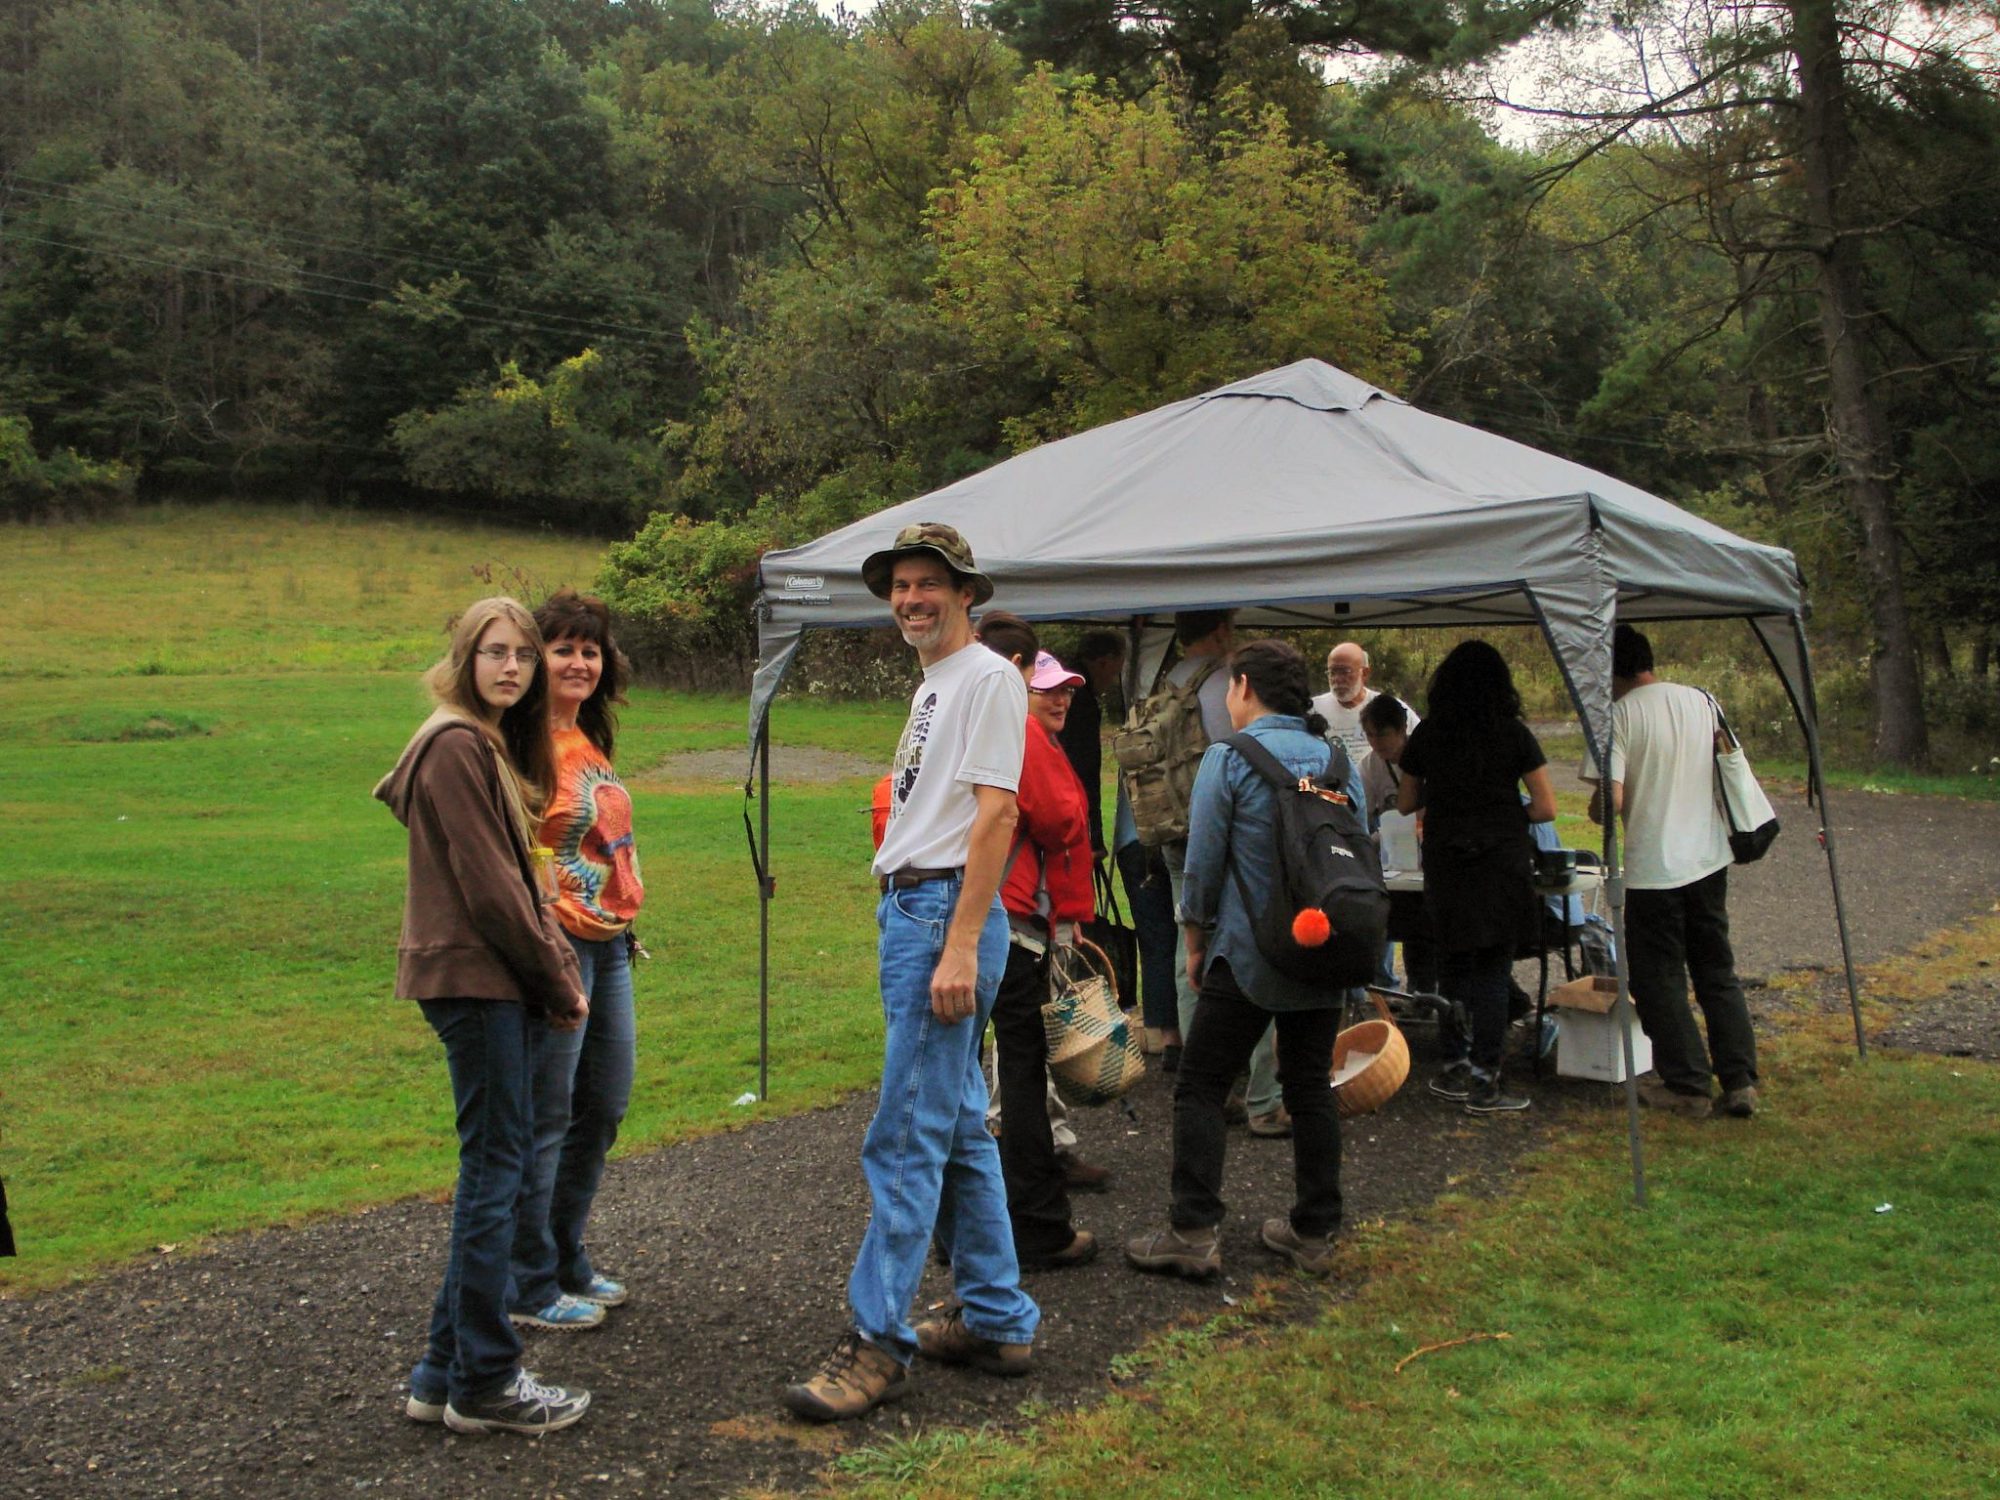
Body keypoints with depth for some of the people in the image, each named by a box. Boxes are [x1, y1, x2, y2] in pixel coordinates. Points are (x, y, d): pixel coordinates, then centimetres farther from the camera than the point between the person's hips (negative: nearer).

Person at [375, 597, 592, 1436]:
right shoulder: (456, 746, -13)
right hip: (475, 979, -10)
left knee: (496, 1167, 13)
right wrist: (559, 983, -10)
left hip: (506, 982, 10)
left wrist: (559, 971, 8)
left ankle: (447, 1374, 22)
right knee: (495, 1169, -3)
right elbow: (488, 887, -17)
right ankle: (483, 1386, 8)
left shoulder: (496, 745, 18)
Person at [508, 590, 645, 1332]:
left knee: (605, 1105, 17)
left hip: (608, 942, 9)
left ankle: (567, 1261, 32)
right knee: (546, 1119, 1)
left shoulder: (588, 739, 14)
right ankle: (531, 1289, 14)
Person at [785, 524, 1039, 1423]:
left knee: (907, 1136, -8)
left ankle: (878, 1342, -1)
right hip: (908, 910, 10)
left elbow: (995, 815, -17)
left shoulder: (987, 678, -8)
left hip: (945, 911, -10)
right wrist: (903, 912, 14)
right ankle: (997, 1321, 24)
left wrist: (959, 946, -23)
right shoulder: (932, 686, 21)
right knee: (959, 1128, 14)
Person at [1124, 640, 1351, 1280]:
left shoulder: (1228, 760, -10)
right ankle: (1314, 1232, 19)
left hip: (1248, 955, -5)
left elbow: (1203, 865, -8)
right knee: (1311, 1088, 13)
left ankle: (1193, 1232, 0)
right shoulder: (1335, 758, 6)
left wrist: (1195, 943, 5)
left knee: (1200, 1087, 3)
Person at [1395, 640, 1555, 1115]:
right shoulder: (1514, 734, -3)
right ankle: (1484, 1081, 2)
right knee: (1493, 971, 2)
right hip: (1502, 861, -2)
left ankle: (1455, 1067, 20)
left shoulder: (1427, 735, 3)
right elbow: (1546, 808, -4)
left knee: (1452, 965, 15)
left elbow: (1405, 803, 11)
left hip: (1444, 863, 2)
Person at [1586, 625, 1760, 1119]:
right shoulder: (1701, 701, 4)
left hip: (1652, 869, -6)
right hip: (1709, 860, 6)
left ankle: (1689, 1086, 13)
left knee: (1660, 983, 8)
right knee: (1718, 975, 16)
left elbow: (1611, 802, -20)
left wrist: (1594, 810, 0)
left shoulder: (1619, 715, -14)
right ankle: (1741, 1082, 16)